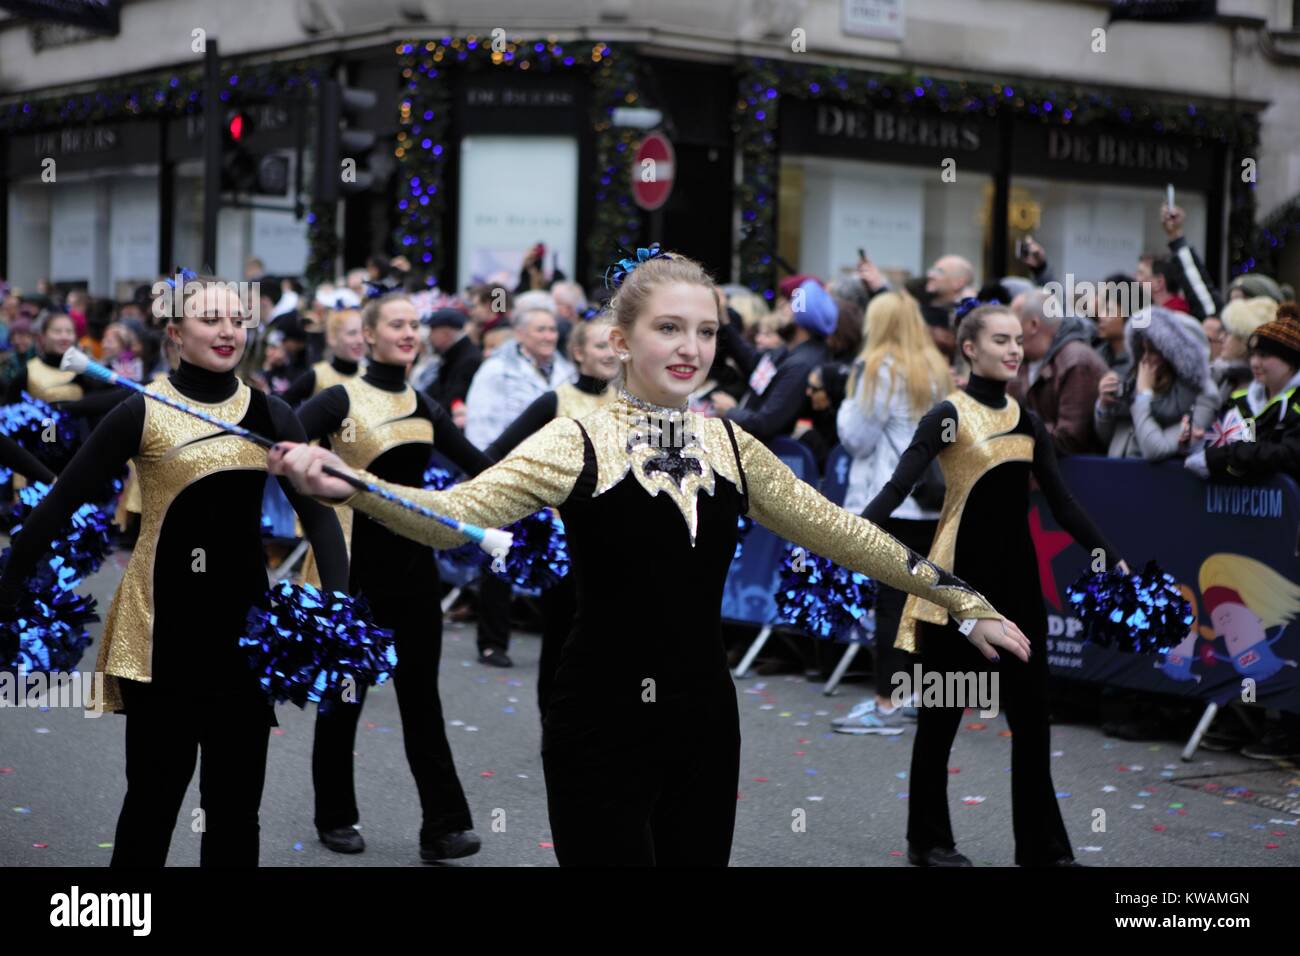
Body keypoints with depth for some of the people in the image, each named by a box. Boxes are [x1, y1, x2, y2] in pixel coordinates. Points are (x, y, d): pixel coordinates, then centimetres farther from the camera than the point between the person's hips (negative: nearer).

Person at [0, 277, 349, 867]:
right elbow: (61, 502, -6)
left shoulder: (271, 415, 3)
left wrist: (339, 603, -15)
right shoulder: (142, 412, -6)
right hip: (162, 620, -3)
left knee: (236, 799, 9)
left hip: (243, 618, 3)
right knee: (154, 796, 5)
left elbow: (317, 512, -1)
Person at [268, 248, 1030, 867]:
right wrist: (347, 487, -39)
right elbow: (457, 513, -20)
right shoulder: (580, 442, -9)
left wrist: (967, 604, 16)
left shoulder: (732, 447, 6)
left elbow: (840, 532, 13)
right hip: (604, 723, -5)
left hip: (706, 719, 5)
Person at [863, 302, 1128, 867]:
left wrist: (1110, 559, 12)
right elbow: (898, 487, -18)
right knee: (943, 713, 5)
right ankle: (928, 840, 18)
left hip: (1017, 575, 6)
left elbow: (1061, 501, 15)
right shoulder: (949, 415, -8)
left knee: (1031, 714, 7)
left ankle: (1042, 847, 14)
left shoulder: (1028, 420, 10)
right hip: (960, 575, -6)